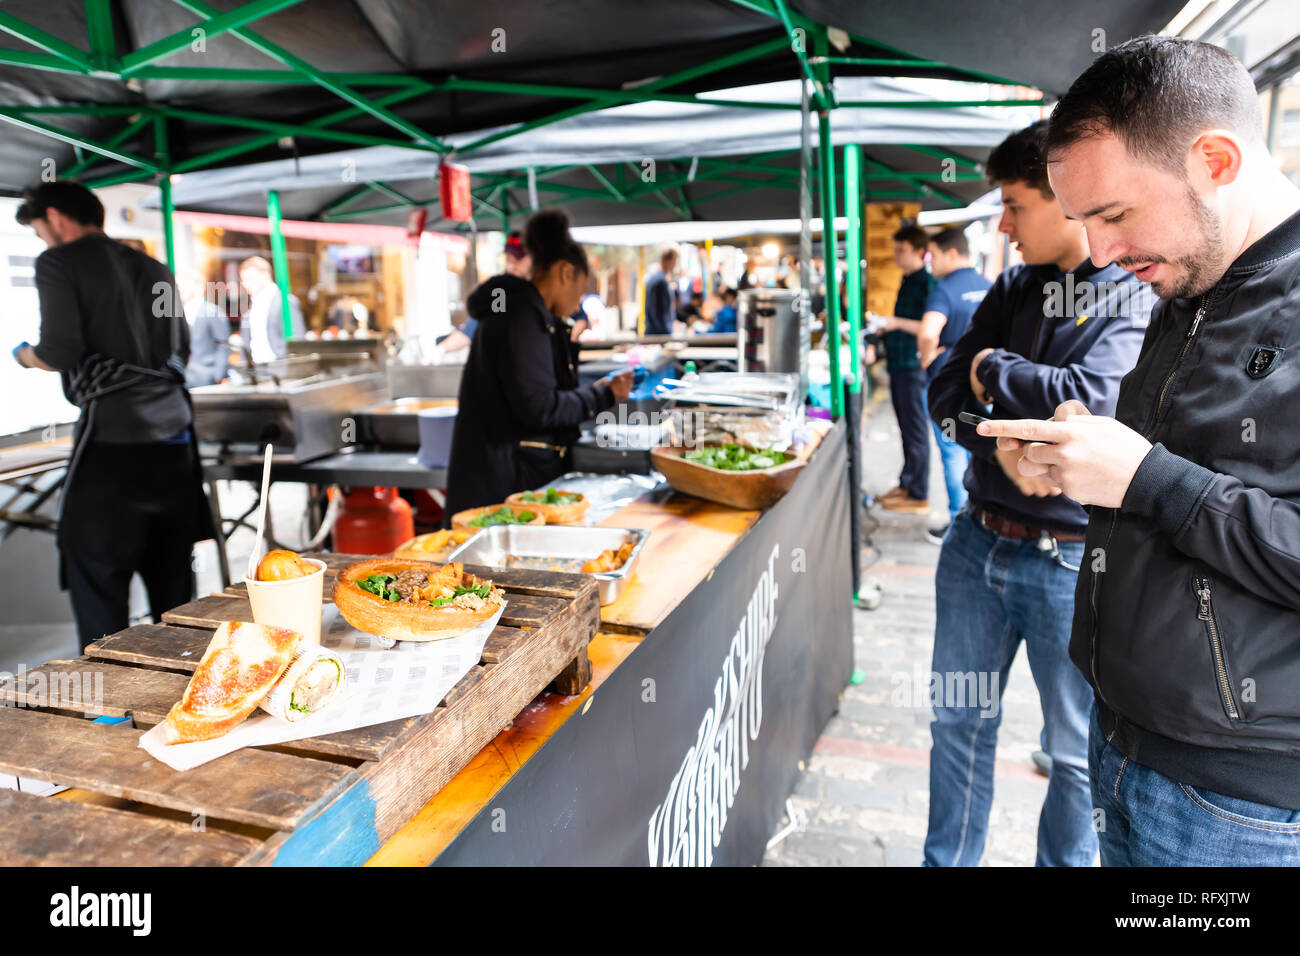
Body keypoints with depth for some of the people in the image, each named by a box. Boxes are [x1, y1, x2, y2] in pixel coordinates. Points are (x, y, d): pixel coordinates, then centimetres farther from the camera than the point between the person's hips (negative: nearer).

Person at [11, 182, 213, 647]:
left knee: (96, 582, 2)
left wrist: (26, 356, 10)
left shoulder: (59, 263, 0)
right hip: (174, 436, 6)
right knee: (172, 582, 14)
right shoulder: (153, 269, 19)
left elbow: (60, 352, -10)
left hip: (112, 439, -6)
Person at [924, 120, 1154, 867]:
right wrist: (1003, 447, -16)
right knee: (960, 724, 17)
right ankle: (948, 858, 36)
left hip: (1071, 559, -5)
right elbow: (944, 396, 3)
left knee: (1077, 751, 12)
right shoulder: (1013, 290, 8)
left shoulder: (1142, 298, -10)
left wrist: (992, 369, -10)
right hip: (978, 543, 6)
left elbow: (1094, 398, -26)